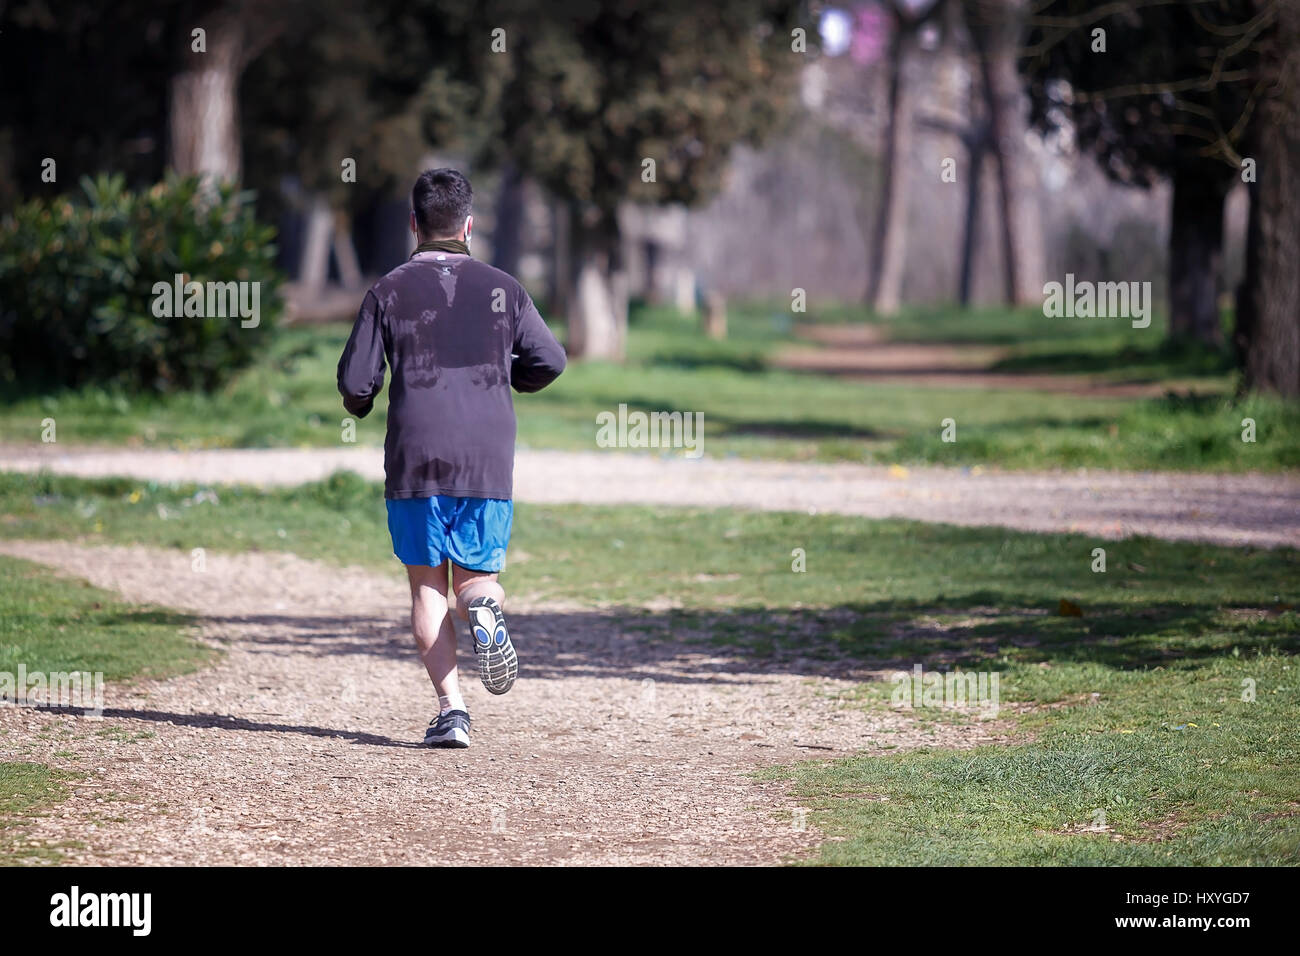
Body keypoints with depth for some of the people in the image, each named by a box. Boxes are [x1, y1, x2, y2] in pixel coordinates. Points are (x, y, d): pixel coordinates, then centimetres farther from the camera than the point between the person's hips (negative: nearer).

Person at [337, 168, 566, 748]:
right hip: (488, 461, 1)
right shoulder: (502, 289, 7)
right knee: (476, 575, 12)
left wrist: (359, 406, 22)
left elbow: (356, 382, -2)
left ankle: (451, 707, -8)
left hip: (415, 462, -1)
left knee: (427, 587, 6)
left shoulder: (389, 292, 1)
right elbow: (550, 361, 4)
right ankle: (484, 611, -26)